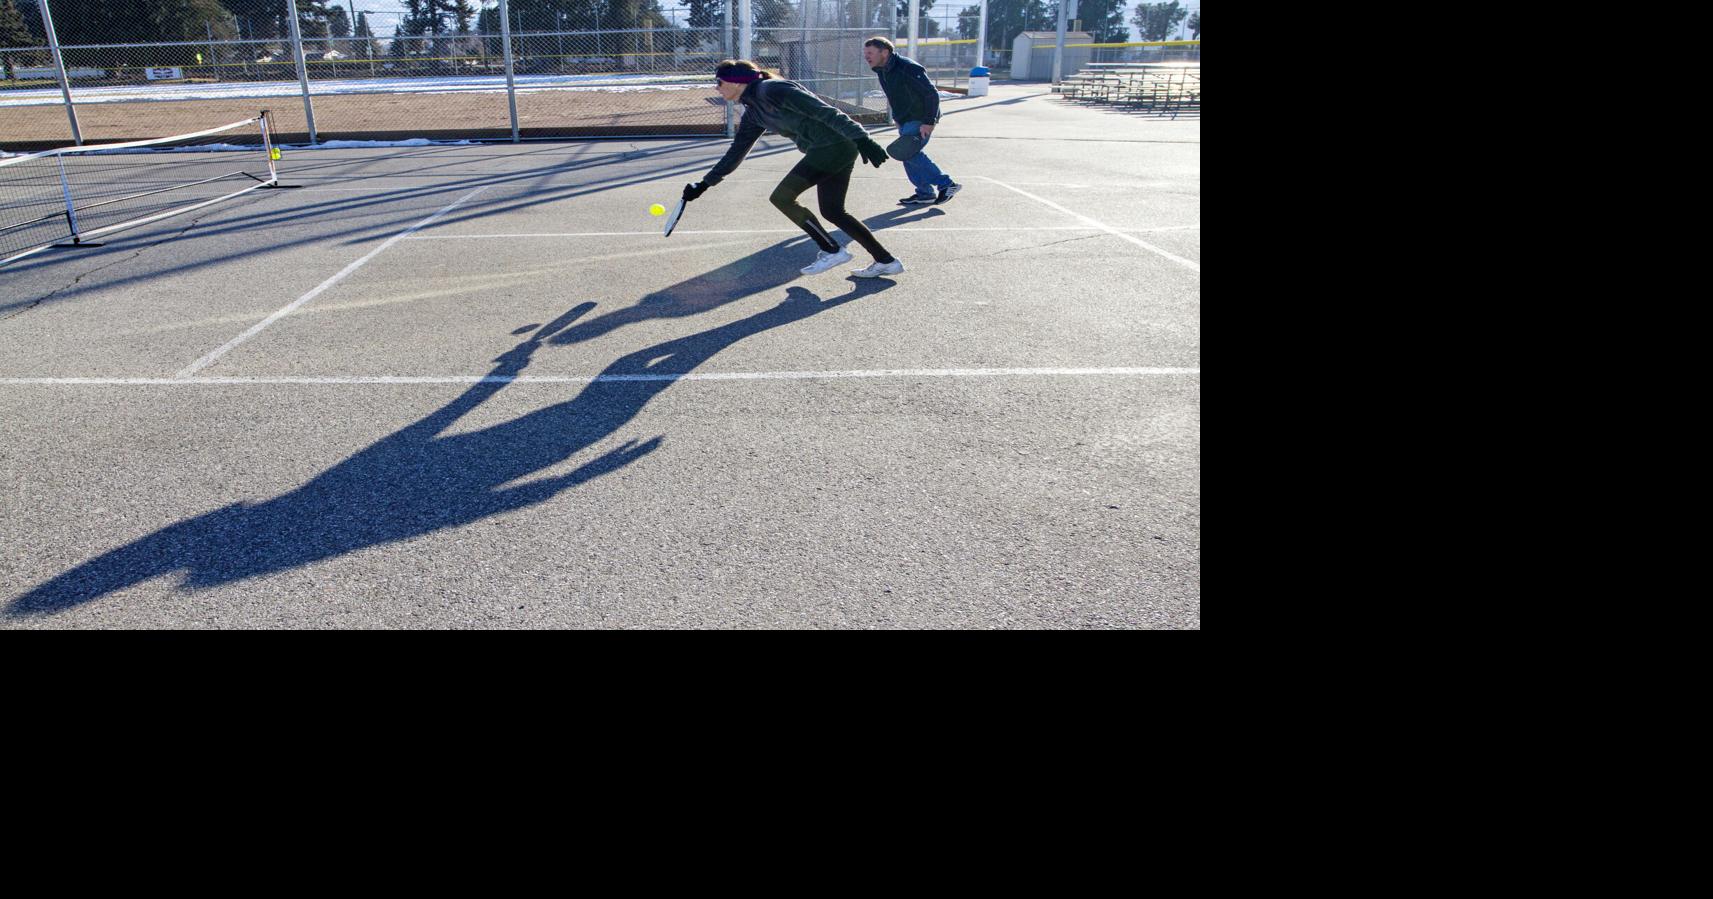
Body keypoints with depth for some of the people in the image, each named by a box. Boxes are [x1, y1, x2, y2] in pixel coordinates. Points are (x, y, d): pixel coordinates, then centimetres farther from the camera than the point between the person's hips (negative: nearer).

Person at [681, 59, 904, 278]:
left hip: (834, 146, -10)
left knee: (781, 197, -7)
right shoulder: (753, 112, 16)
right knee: (833, 212, 16)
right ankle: (886, 261, 21)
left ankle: (832, 251, 3)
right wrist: (704, 184, 23)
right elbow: (737, 151, 25)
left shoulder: (771, 90, -13)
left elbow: (826, 112, -18)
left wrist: (862, 140, -23)